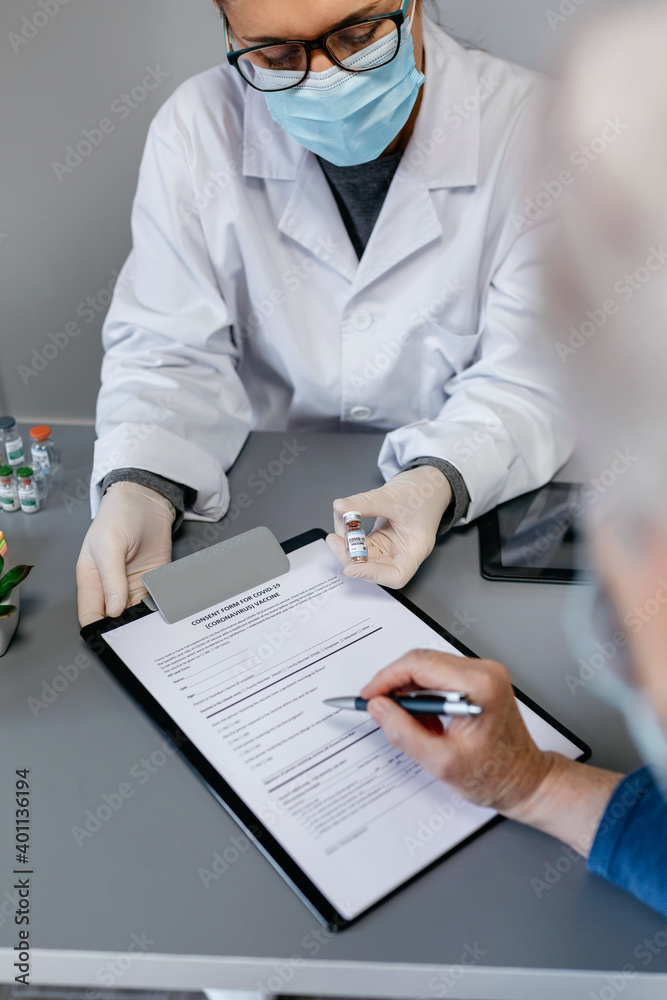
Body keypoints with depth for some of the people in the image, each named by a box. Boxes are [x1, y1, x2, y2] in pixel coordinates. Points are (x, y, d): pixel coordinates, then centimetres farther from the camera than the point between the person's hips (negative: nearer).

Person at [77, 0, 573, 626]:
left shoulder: (529, 125, -12)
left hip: (475, 509, 0)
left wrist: (439, 481, -33)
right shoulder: (198, 129, -7)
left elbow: (535, 373, -13)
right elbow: (169, 349, -5)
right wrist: (138, 486, -25)